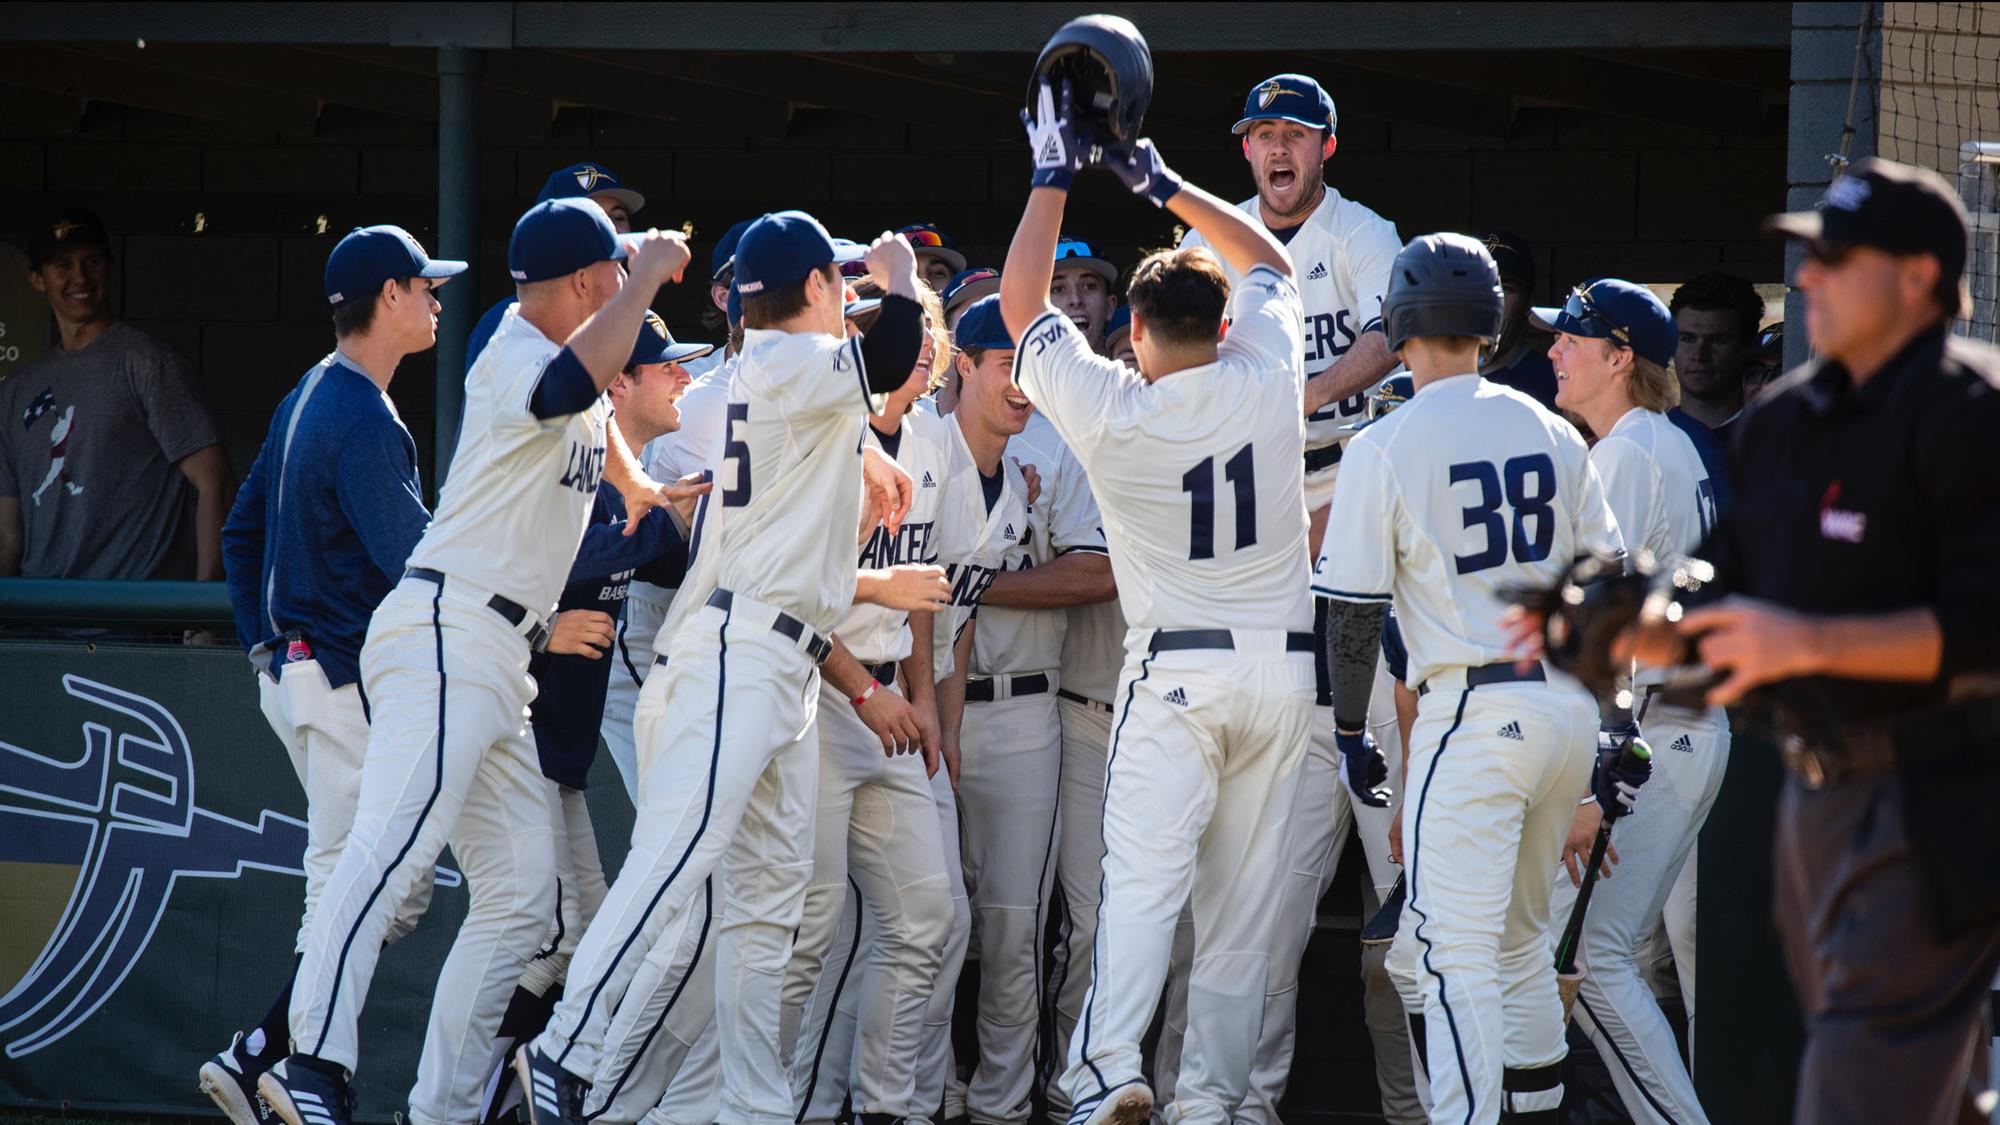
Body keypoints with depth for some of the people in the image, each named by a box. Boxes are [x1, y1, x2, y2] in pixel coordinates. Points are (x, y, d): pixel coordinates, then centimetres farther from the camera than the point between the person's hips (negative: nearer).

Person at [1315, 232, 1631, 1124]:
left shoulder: (1385, 447, -6)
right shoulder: (1552, 431, 9)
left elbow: (1353, 610, -5)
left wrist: (1350, 733, 6)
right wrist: (1613, 728, 18)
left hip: (1474, 713, -6)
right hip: (1569, 708, 6)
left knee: (1456, 959, -8)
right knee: (1518, 943, 18)